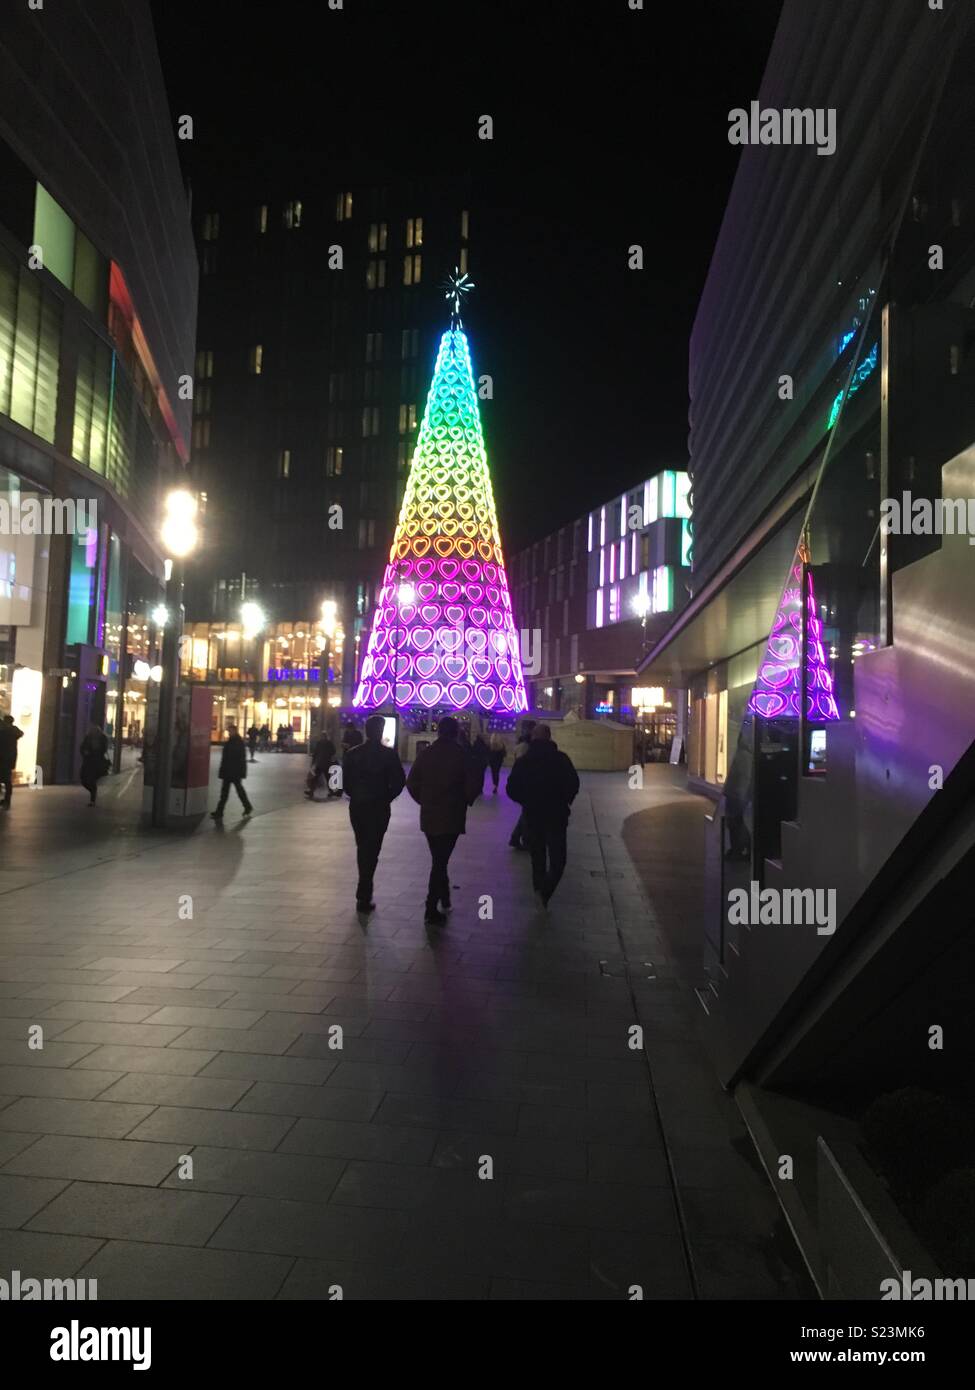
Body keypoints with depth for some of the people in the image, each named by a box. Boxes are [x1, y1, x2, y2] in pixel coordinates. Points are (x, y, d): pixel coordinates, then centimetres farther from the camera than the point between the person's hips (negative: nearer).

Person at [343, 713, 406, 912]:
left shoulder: (352, 753, 1)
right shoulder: (389, 754, -9)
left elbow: (346, 783, 1)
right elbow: (399, 781, -9)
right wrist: (388, 797, 5)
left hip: (356, 806, 4)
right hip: (379, 808, -4)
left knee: (362, 848, 19)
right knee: (371, 850, 1)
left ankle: (365, 890, 29)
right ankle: (364, 897, -3)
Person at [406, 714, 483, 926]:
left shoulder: (425, 754, 2)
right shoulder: (462, 756, -8)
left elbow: (411, 783, 1)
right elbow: (475, 782, -14)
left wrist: (423, 801, 13)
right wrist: (465, 801, 4)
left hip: (428, 816, 4)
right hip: (452, 817, -4)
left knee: (438, 859, 20)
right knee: (440, 862, -1)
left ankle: (444, 899, 31)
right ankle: (431, 911, -1)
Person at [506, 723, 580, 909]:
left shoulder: (523, 760, -2)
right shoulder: (561, 759, -7)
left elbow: (512, 789, -3)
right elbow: (573, 784, -9)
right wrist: (564, 802, 10)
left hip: (532, 815, 3)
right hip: (556, 815, -3)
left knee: (537, 857, 18)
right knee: (557, 860, 2)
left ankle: (539, 890, 20)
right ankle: (545, 891, -19)